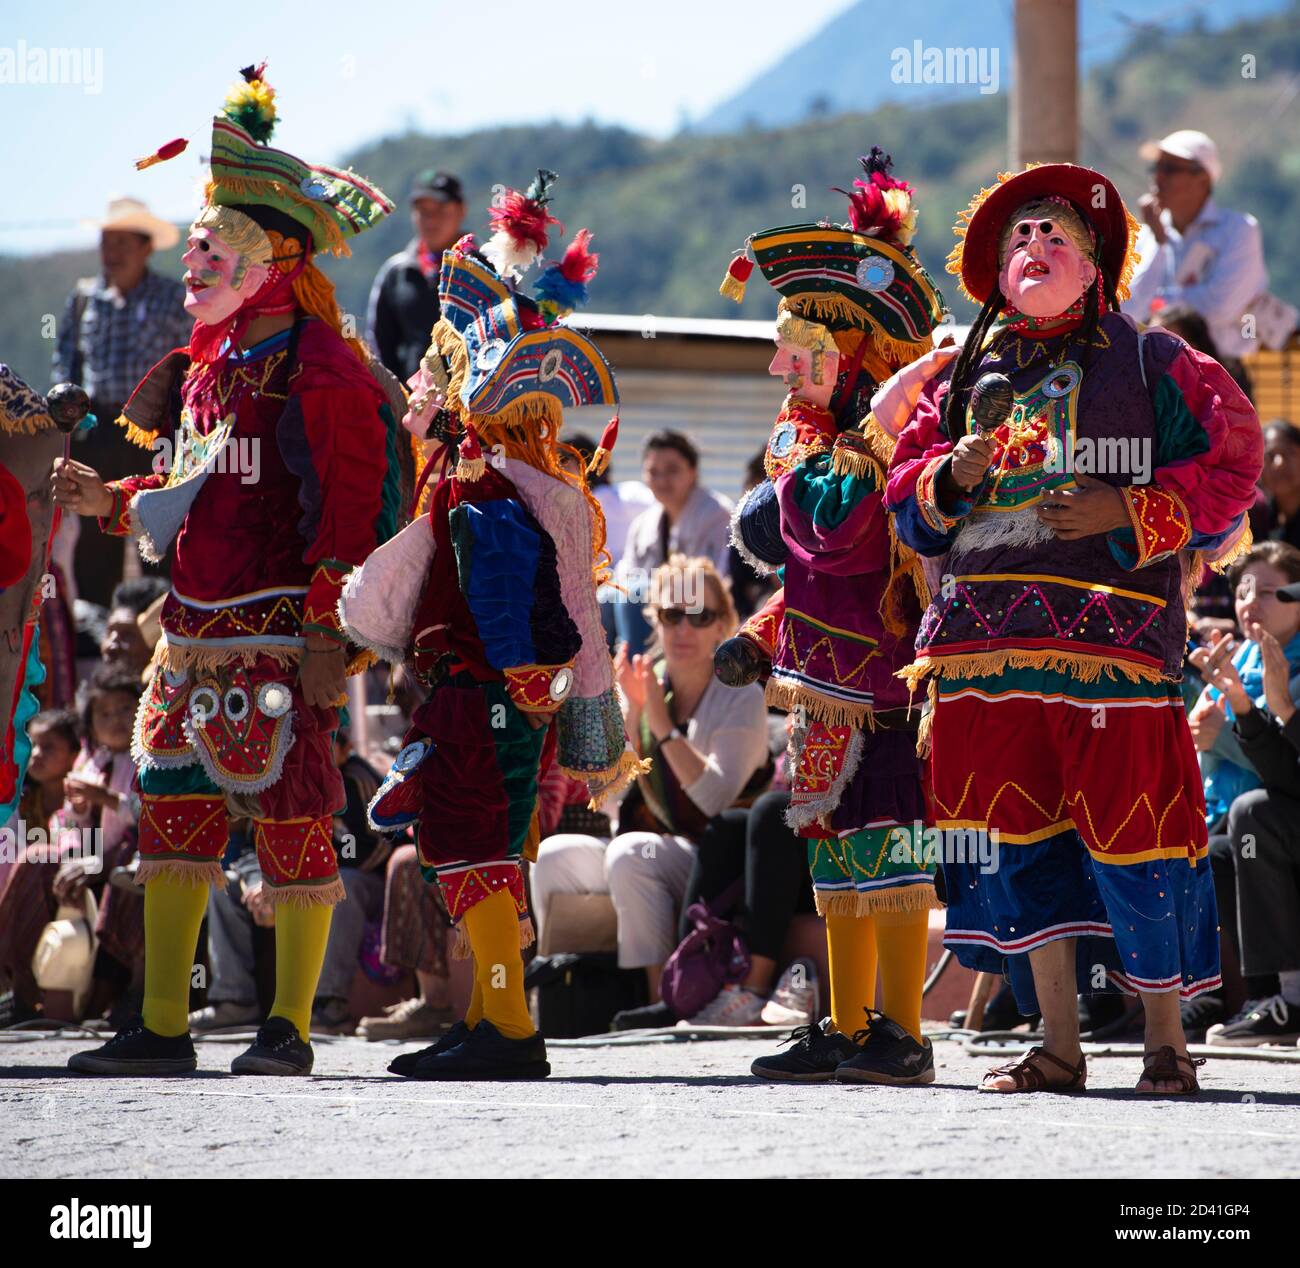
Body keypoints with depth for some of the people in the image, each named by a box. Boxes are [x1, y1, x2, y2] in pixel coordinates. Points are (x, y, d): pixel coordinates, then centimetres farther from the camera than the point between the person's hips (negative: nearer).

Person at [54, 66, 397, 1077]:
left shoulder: (323, 370, -9)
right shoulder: (209, 362, 17)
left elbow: (351, 511, -13)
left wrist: (327, 636, -19)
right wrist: (112, 500, 11)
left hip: (280, 633, -8)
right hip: (194, 630, 8)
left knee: (292, 823, -3)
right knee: (173, 818, 6)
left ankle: (289, 1028, 4)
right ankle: (162, 1027, 9)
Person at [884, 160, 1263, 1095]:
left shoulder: (1151, 364, 6)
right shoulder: (964, 377, 18)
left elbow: (1229, 468, 1)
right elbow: (907, 500, 20)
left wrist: (1128, 510, -11)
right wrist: (952, 478, -2)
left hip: (1113, 625, -4)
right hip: (989, 626, 4)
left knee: (1132, 838, -7)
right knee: (1021, 839, 4)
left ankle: (1166, 1041, 4)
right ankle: (1057, 1045, 11)